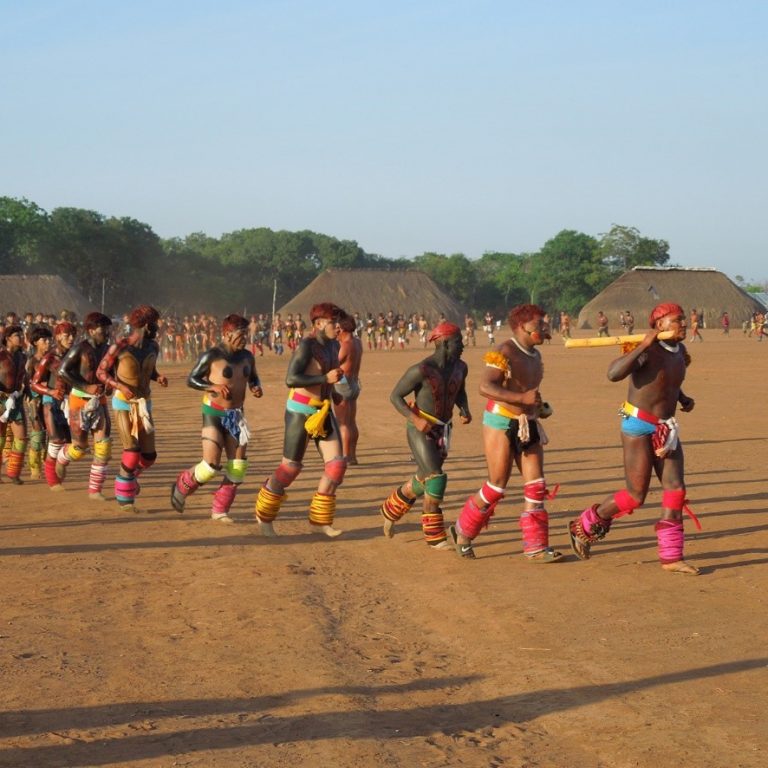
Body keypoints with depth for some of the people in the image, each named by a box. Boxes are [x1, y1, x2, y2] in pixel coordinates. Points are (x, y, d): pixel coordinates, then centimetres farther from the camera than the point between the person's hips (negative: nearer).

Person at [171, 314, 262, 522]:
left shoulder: (247, 357, 5)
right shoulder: (212, 356, -12)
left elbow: (253, 377, 22)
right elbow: (191, 380, -7)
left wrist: (256, 387, -1)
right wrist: (214, 386, -21)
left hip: (235, 415, 6)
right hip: (214, 413, -6)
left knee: (238, 467, 0)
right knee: (211, 465, -10)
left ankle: (220, 511, 11)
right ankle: (181, 486, 19)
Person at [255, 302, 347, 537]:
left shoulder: (333, 345, 7)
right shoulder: (306, 345, -18)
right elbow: (291, 379, -28)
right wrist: (325, 378, -26)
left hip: (323, 412, 7)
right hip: (300, 411, -7)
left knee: (336, 464, -3)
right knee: (290, 467, 0)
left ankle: (319, 521, 7)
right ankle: (264, 516, 20)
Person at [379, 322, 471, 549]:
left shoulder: (460, 367, -2)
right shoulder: (421, 370, -21)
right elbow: (395, 396, -13)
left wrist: (465, 410, -3)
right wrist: (416, 419, -25)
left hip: (443, 430, 7)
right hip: (420, 429, -7)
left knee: (424, 480, 17)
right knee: (436, 478, -15)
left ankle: (391, 510, 42)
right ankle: (434, 535, -3)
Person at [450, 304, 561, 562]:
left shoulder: (535, 355, 13)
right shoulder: (504, 352, -15)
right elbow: (485, 386, -25)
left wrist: (540, 406, 12)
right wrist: (523, 398, -32)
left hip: (527, 425, 8)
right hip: (501, 423, -8)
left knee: (536, 486, 0)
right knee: (496, 487, -2)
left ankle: (536, 548, 4)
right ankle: (462, 533, 18)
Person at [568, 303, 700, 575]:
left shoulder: (679, 350, 7)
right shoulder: (647, 349, -18)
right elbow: (613, 373, -34)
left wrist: (683, 398, 11)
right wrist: (644, 344, -36)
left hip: (665, 430, 8)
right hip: (638, 428, -7)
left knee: (676, 489, -1)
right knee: (635, 495, -4)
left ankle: (671, 557, 5)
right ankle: (584, 526, 18)